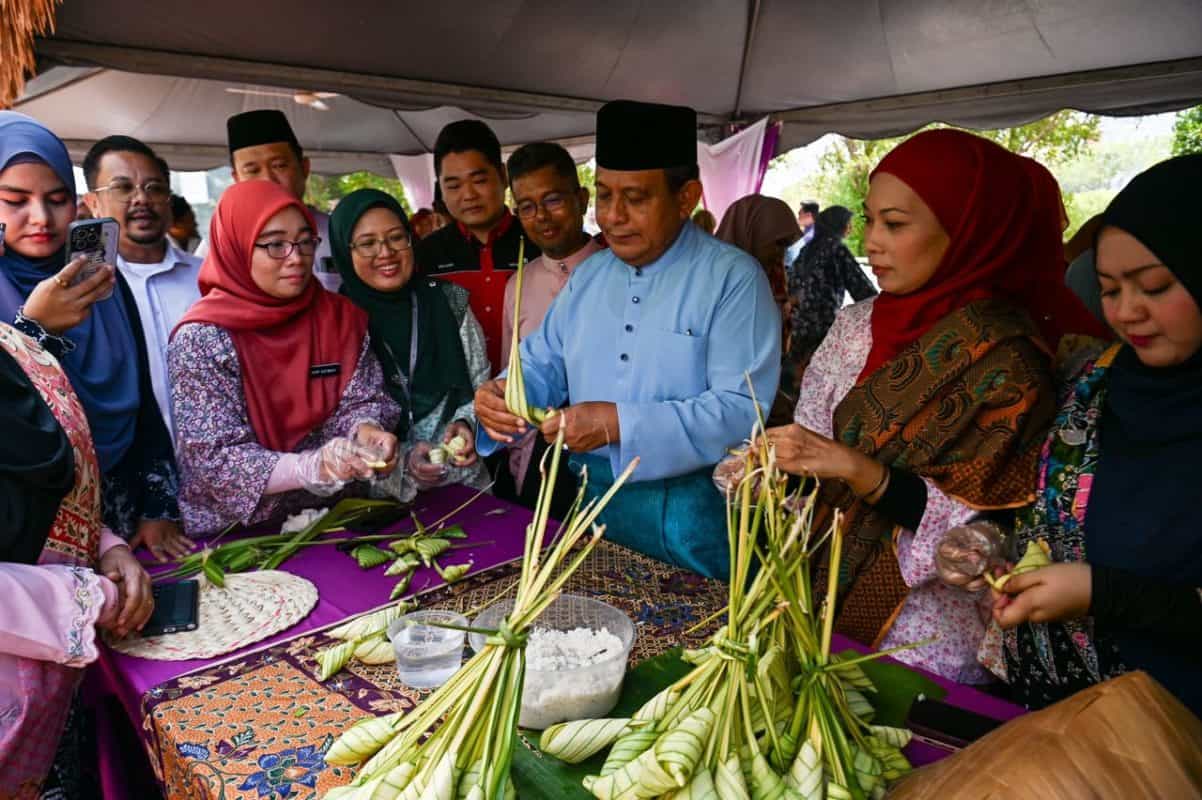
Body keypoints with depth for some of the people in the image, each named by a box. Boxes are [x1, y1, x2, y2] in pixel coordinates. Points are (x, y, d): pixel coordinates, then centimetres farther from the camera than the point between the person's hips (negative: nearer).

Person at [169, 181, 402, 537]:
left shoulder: (341, 316, 3)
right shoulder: (203, 339, -10)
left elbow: (360, 400, 2)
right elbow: (215, 458, -15)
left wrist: (367, 430, -20)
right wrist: (310, 468, -29)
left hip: (333, 517, 3)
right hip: (235, 530, -3)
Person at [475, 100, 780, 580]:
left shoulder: (733, 278, -12)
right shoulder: (588, 276, 10)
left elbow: (742, 410, -21)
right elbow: (543, 363, 13)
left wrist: (618, 424, -27)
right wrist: (500, 395, -10)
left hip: (693, 509, -5)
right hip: (591, 497, 6)